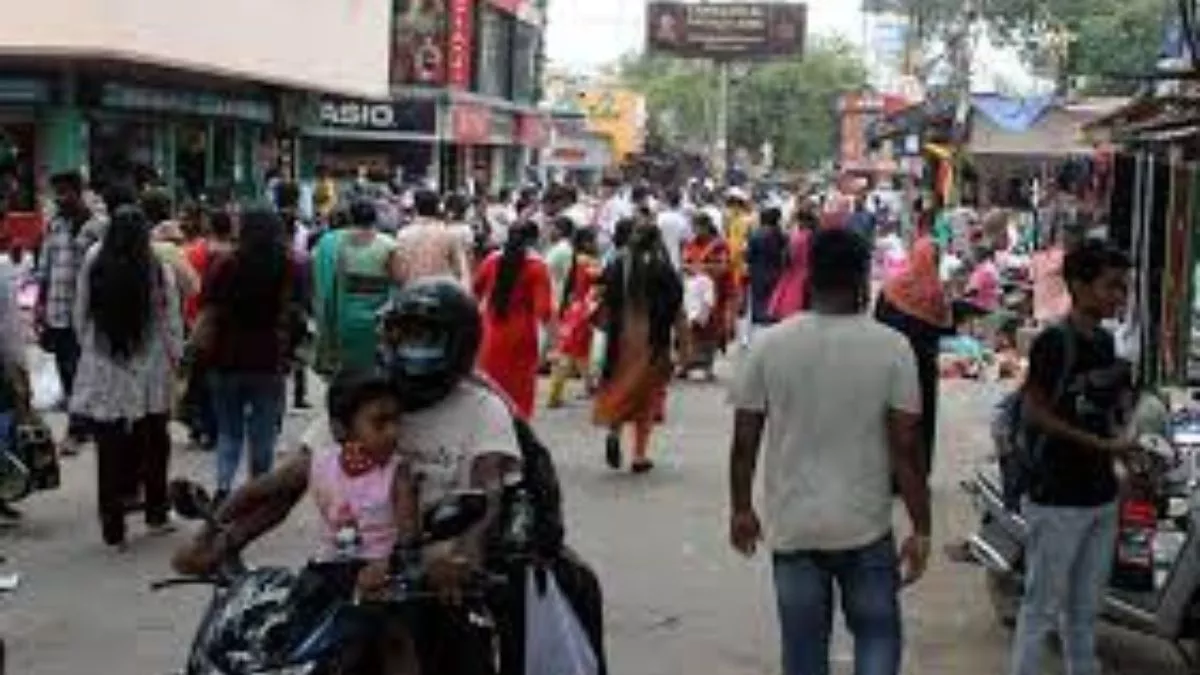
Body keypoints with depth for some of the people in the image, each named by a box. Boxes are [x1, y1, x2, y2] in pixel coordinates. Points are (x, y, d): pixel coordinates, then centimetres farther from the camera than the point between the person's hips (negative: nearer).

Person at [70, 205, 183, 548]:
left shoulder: (93, 268, -7)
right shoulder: (160, 272, -12)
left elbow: (80, 319, 1)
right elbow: (172, 324, -6)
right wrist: (174, 358, 8)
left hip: (102, 376, 1)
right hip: (150, 377, -1)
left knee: (110, 452, 6)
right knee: (153, 446, 18)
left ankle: (113, 529, 10)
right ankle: (156, 514, 29)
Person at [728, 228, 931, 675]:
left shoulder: (768, 345, -5)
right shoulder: (892, 347, -9)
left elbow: (744, 442, -1)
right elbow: (906, 448, -9)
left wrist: (741, 510, 13)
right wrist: (921, 530, -2)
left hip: (792, 528, 1)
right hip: (866, 527, -1)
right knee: (877, 634, 17)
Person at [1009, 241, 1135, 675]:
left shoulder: (1105, 342, 11)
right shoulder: (1054, 341, -13)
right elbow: (1034, 411, -17)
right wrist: (1100, 444, -19)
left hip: (1101, 496, 8)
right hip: (1057, 498, -8)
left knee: (1085, 608, 17)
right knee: (1043, 607, 0)